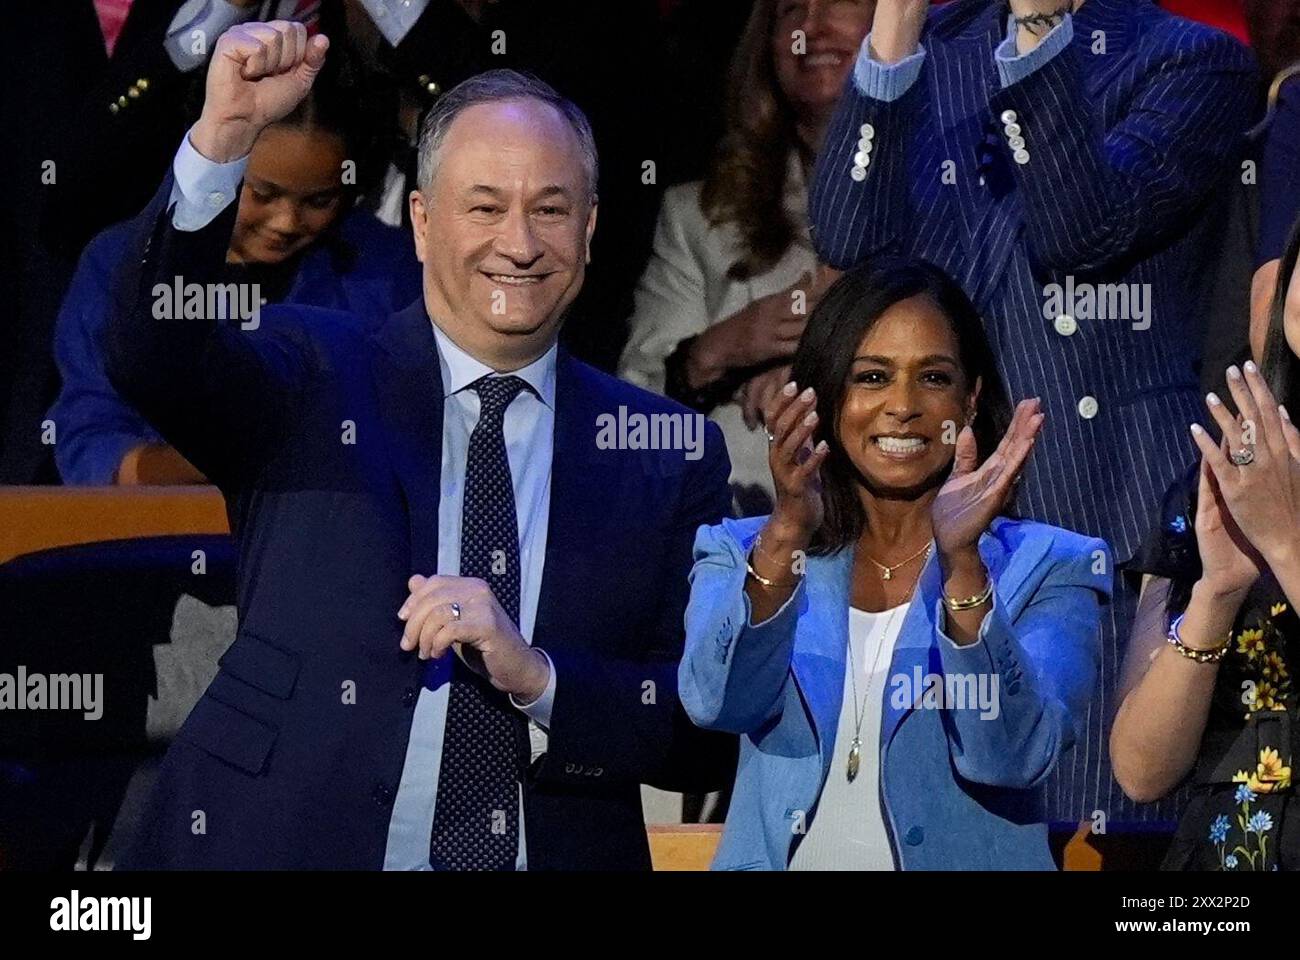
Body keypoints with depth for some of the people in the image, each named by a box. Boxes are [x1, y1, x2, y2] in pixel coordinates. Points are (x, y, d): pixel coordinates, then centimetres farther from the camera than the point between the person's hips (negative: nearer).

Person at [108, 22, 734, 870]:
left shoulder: (674, 458, 3)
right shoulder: (316, 382, 1)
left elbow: (710, 740, -1)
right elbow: (153, 353, -18)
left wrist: (534, 674, -17)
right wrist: (224, 136, -29)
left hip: (560, 851, 1)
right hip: (286, 849, -1)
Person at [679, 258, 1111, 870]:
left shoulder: (1050, 569, 5)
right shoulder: (736, 554, 10)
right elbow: (717, 702, -8)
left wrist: (962, 563, -19)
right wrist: (785, 537, -20)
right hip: (783, 862, 2)